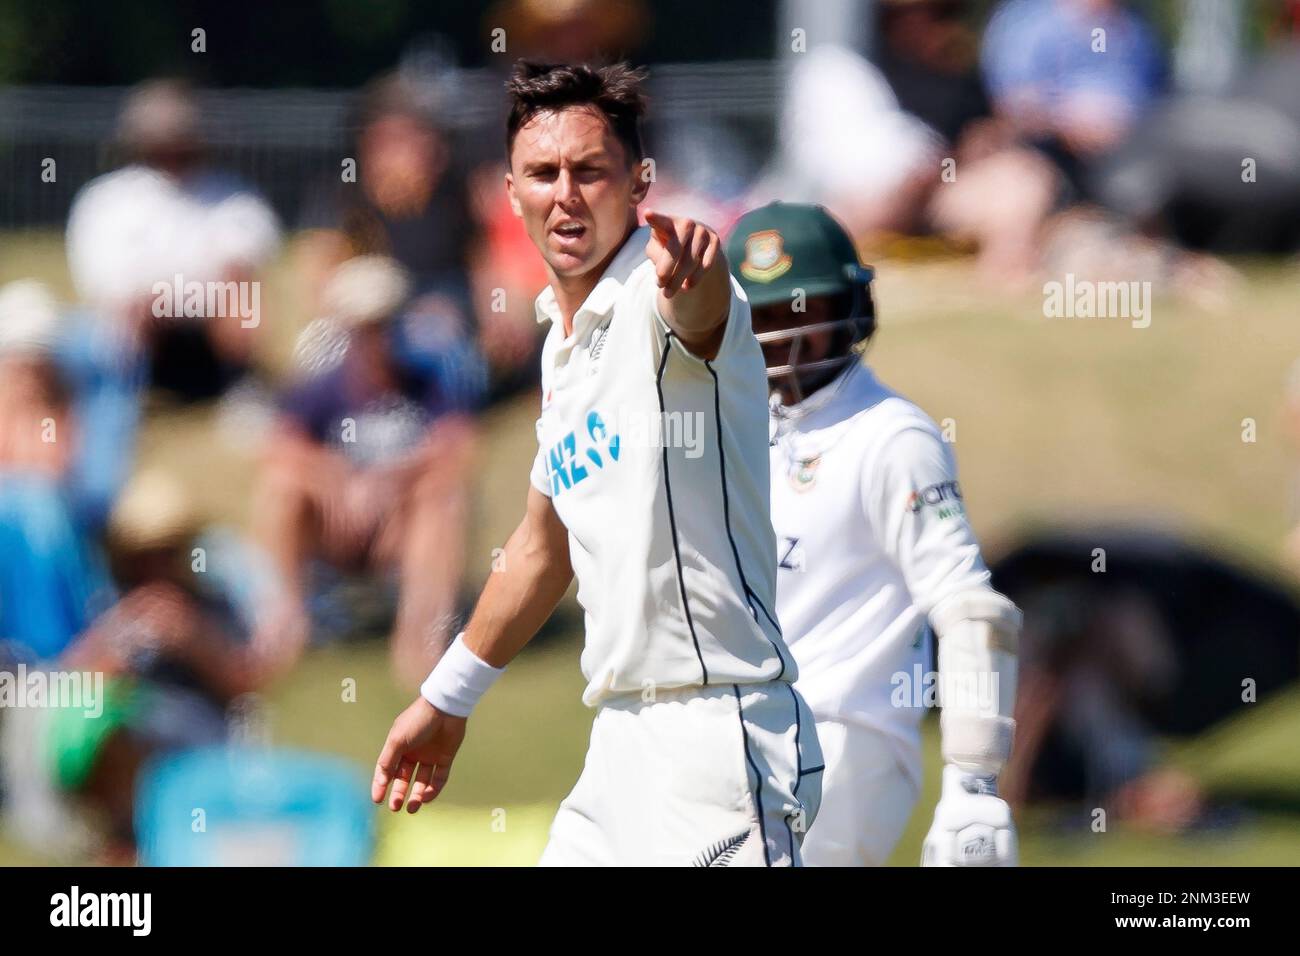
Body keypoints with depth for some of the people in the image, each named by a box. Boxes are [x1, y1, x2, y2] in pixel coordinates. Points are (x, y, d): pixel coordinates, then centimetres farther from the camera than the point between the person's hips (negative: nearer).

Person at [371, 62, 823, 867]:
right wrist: (447, 696, 35)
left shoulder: (657, 297, -11)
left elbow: (700, 316, -38)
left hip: (716, 738, -9)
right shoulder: (565, 343, 15)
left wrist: (692, 276, -62)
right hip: (623, 739, 9)